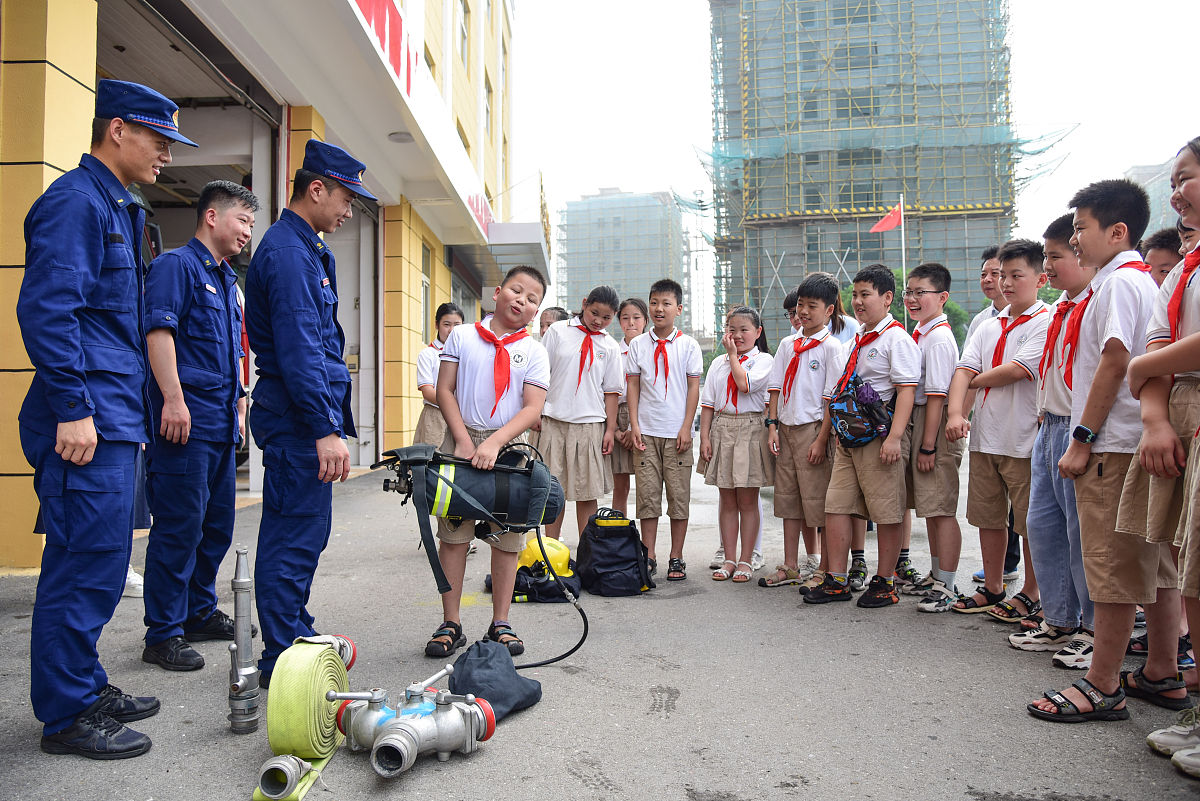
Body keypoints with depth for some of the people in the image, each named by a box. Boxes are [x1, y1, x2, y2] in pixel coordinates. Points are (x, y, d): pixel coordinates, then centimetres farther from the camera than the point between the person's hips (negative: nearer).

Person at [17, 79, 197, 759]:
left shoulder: (120, 210, 21)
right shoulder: (75, 201, -9)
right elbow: (46, 309, -19)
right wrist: (73, 410, -20)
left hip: (115, 420, 10)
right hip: (88, 421, -10)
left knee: (97, 563, 16)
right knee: (87, 563, -4)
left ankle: (85, 687, 28)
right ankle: (66, 715, 9)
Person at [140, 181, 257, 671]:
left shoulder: (227, 280, 22)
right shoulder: (177, 264, -5)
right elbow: (159, 329, -17)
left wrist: (238, 403, 24)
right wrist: (173, 398, -24)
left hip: (222, 423, 9)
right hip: (186, 419, -9)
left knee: (217, 524, 15)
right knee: (180, 525, -6)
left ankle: (200, 612, 29)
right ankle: (163, 635, 4)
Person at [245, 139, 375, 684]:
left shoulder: (307, 250, 19)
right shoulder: (287, 252, -14)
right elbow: (297, 349, -23)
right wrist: (325, 429, -25)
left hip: (306, 417, 11)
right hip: (297, 418, -11)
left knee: (305, 532, 17)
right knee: (294, 537, -4)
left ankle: (298, 640, 29)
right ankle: (283, 659, 6)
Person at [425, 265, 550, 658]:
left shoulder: (534, 352, 4)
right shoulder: (462, 336, 5)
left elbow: (533, 408, -5)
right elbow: (444, 390, 2)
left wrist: (493, 443, -19)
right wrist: (463, 440, -10)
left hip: (508, 445, 1)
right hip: (462, 439, 0)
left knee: (508, 536, 4)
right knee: (453, 532, 1)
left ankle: (500, 623, 16)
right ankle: (451, 624, 12)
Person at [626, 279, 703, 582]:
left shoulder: (688, 345, 3)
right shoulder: (638, 344, 7)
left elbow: (693, 387, 1)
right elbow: (633, 386, 7)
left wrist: (686, 427, -6)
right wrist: (634, 425, -1)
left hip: (677, 432, -1)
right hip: (646, 431, 1)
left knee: (679, 494, 2)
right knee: (647, 494, 3)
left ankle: (676, 558, 12)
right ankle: (649, 556, 12)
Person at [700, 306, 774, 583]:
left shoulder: (764, 360, 0)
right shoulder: (718, 363, 13)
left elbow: (744, 384, -19)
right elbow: (708, 402, 10)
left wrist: (733, 354, -6)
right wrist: (705, 436, 1)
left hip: (751, 429, -4)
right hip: (722, 429, 4)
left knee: (747, 500, 1)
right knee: (727, 500, 8)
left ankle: (746, 560, 10)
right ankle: (728, 559, 15)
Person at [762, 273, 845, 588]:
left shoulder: (832, 346, -6)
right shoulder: (788, 344, 11)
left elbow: (833, 397, -10)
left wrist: (821, 439, -14)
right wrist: (773, 425, 3)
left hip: (814, 428, -6)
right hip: (786, 428, 6)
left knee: (818, 501, -2)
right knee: (788, 497, 11)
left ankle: (824, 570, 10)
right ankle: (791, 567, 21)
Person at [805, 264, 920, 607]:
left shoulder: (896, 338, -8)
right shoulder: (857, 339, 17)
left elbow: (906, 390, -16)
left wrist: (894, 438, -23)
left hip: (880, 436, -8)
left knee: (886, 512, 1)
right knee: (836, 505, 7)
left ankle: (884, 582, 14)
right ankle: (837, 581, 14)